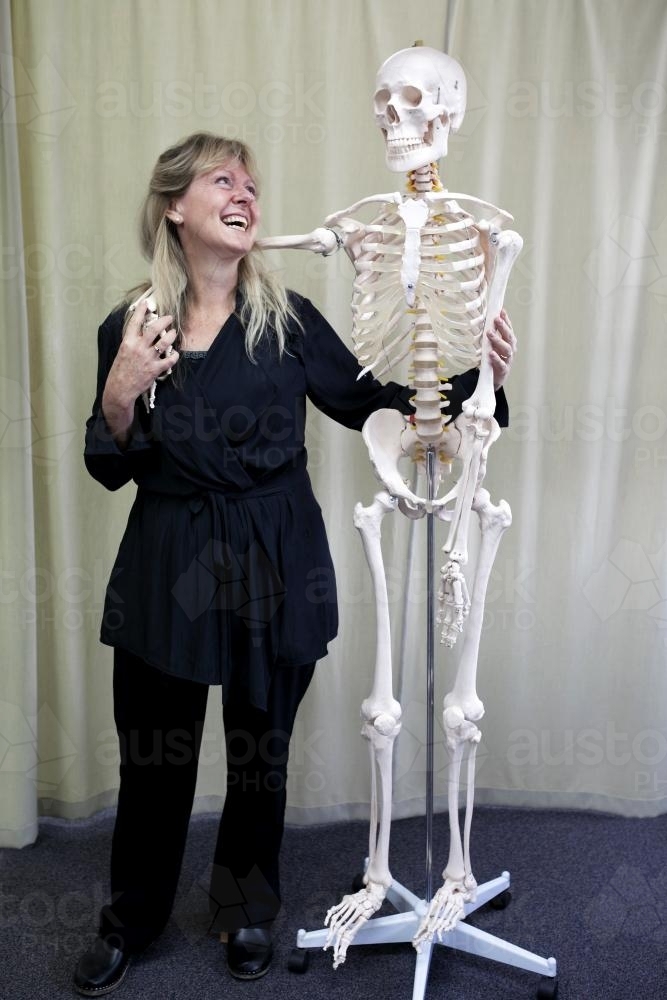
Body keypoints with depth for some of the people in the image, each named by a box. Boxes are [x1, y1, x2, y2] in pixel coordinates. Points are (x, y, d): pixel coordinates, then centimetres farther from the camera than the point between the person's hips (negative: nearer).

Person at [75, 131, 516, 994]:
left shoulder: (288, 320, -4)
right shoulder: (129, 328, -1)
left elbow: (363, 399, 2)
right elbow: (110, 469, 2)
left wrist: (469, 376, -10)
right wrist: (121, 395, -18)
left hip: (276, 564, 0)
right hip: (169, 565, 1)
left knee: (262, 745, 15)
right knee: (153, 749, 12)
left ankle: (246, 910, 41)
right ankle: (130, 921, 38)